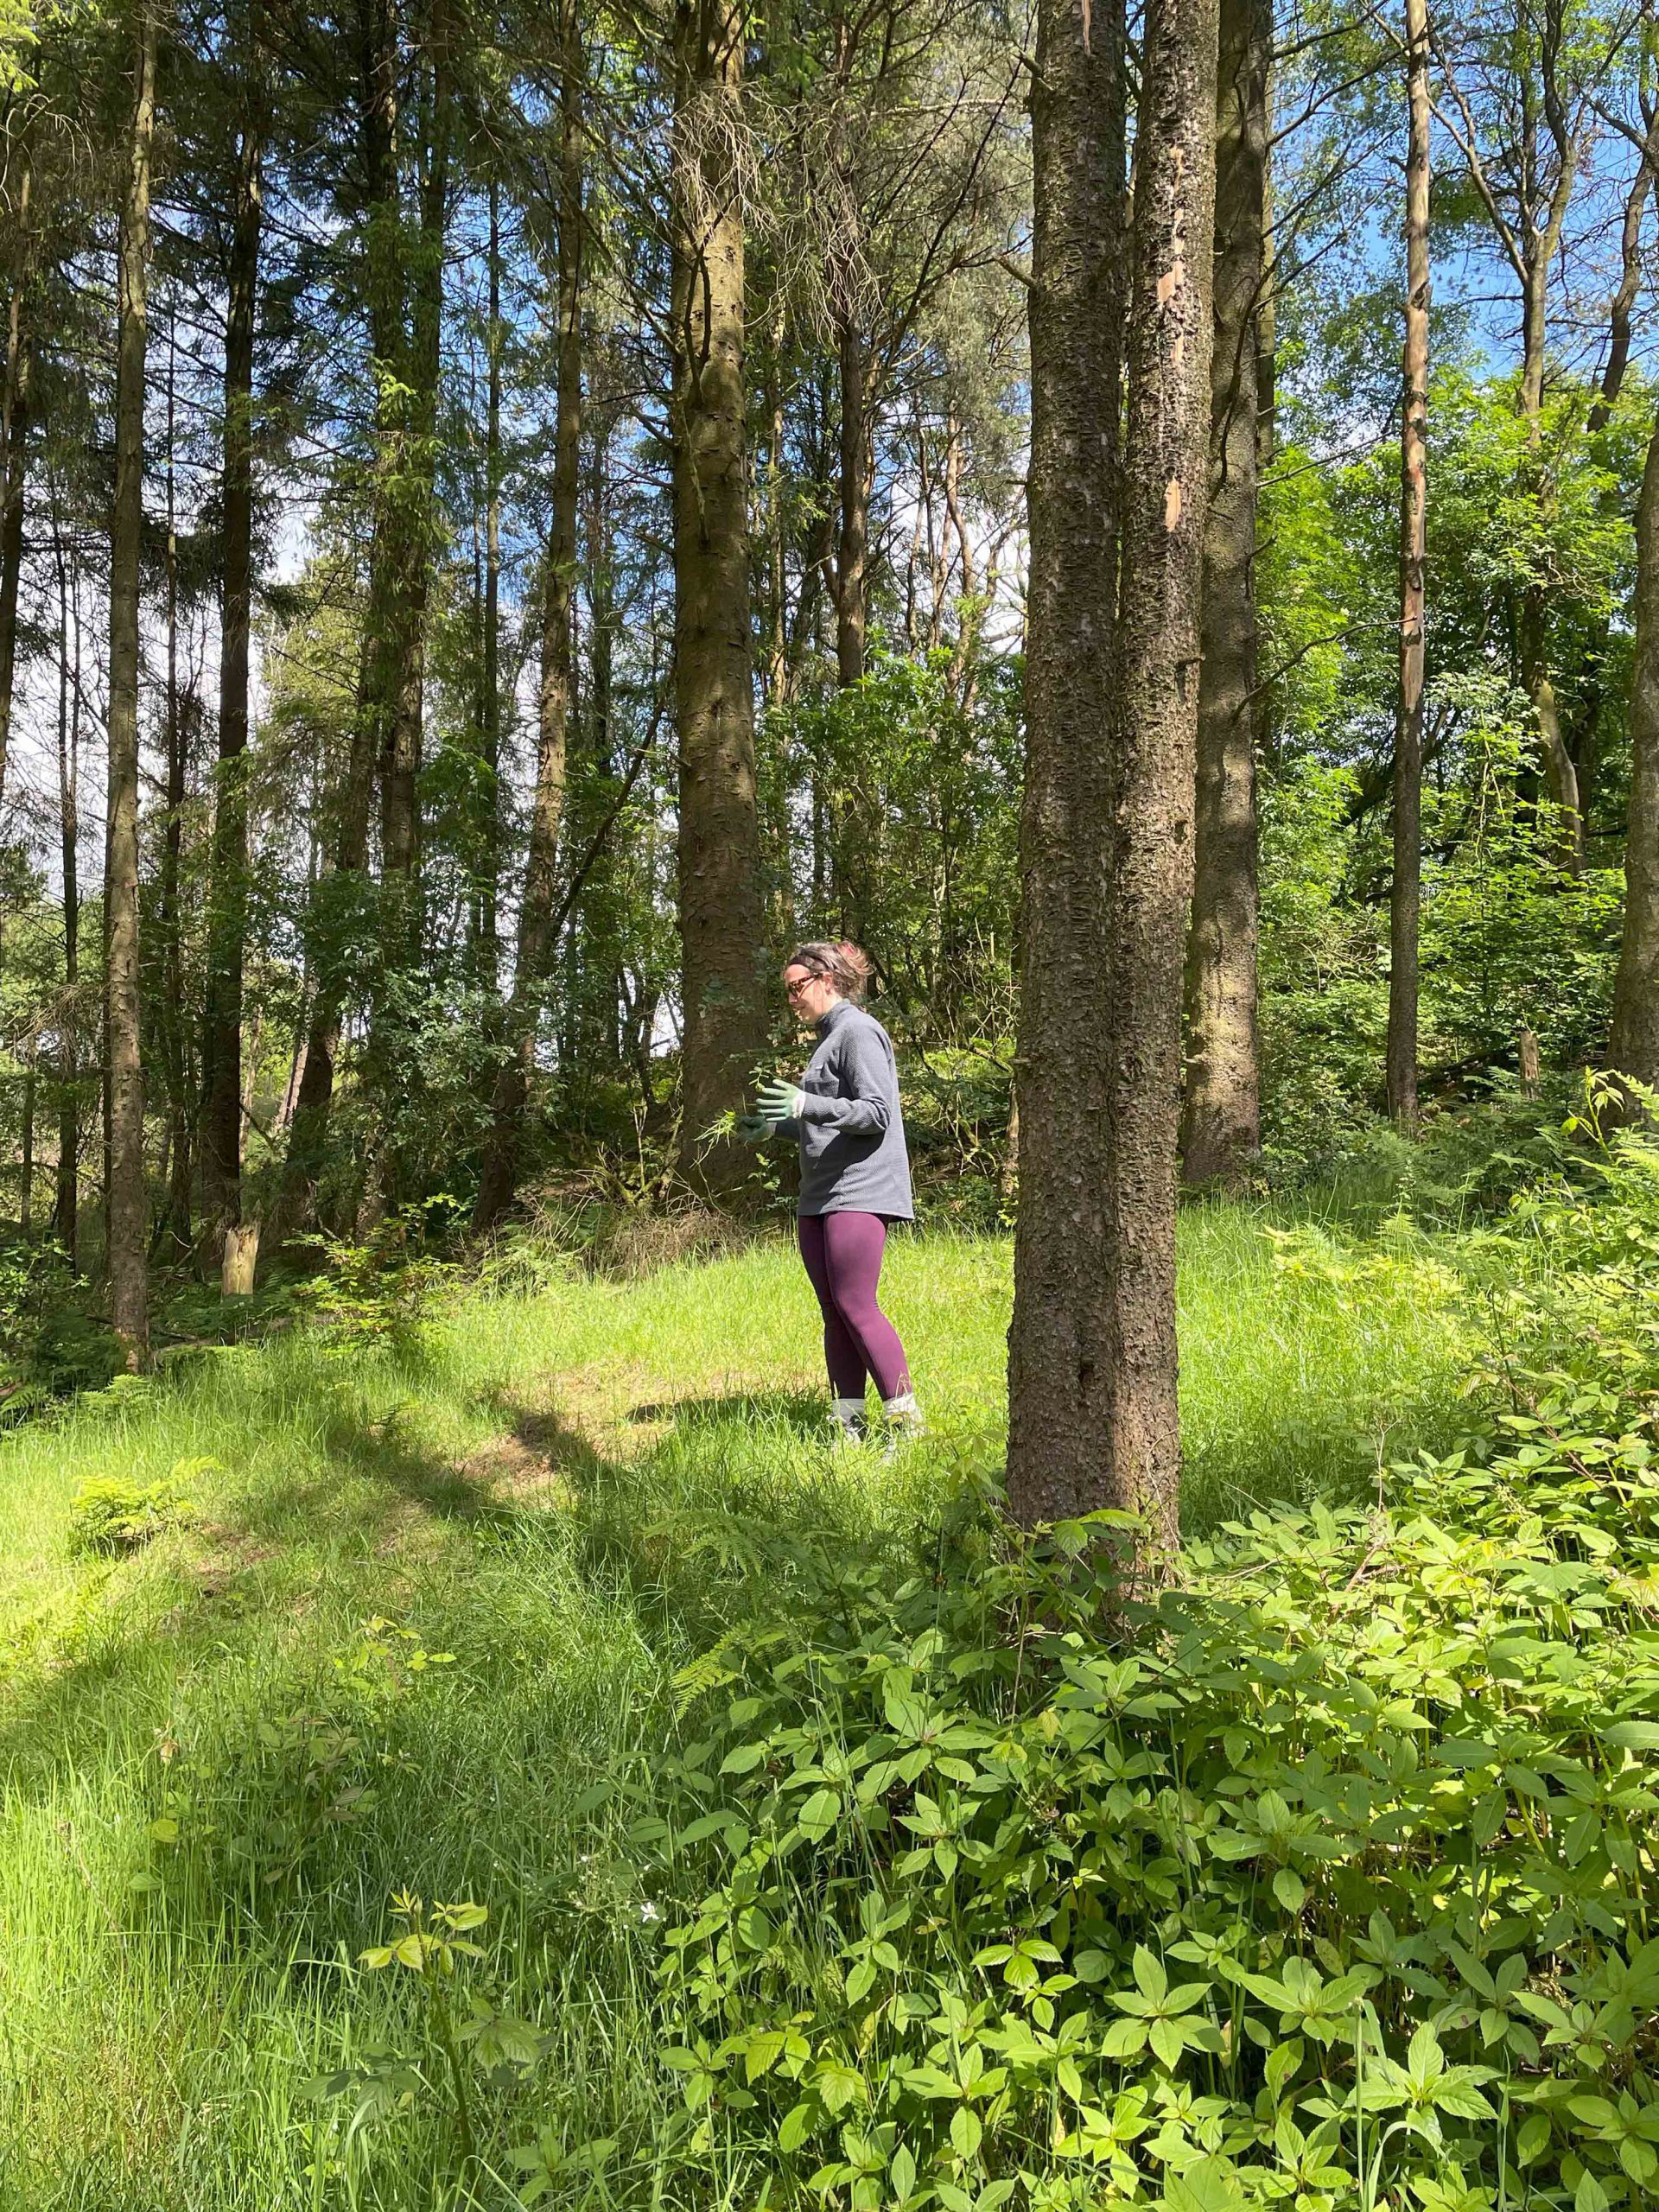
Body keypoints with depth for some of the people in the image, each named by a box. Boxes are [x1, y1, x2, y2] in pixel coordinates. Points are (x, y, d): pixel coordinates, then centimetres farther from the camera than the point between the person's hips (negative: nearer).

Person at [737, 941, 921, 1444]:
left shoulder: (859, 1032, -8)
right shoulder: (828, 1037, 21)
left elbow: (877, 1114, -17)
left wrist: (806, 1105, -26)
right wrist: (774, 1127, 24)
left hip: (859, 1191, -10)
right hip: (820, 1196, 10)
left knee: (855, 1306, -12)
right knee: (834, 1313, 7)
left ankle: (905, 1419, -6)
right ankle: (848, 1426, 11)